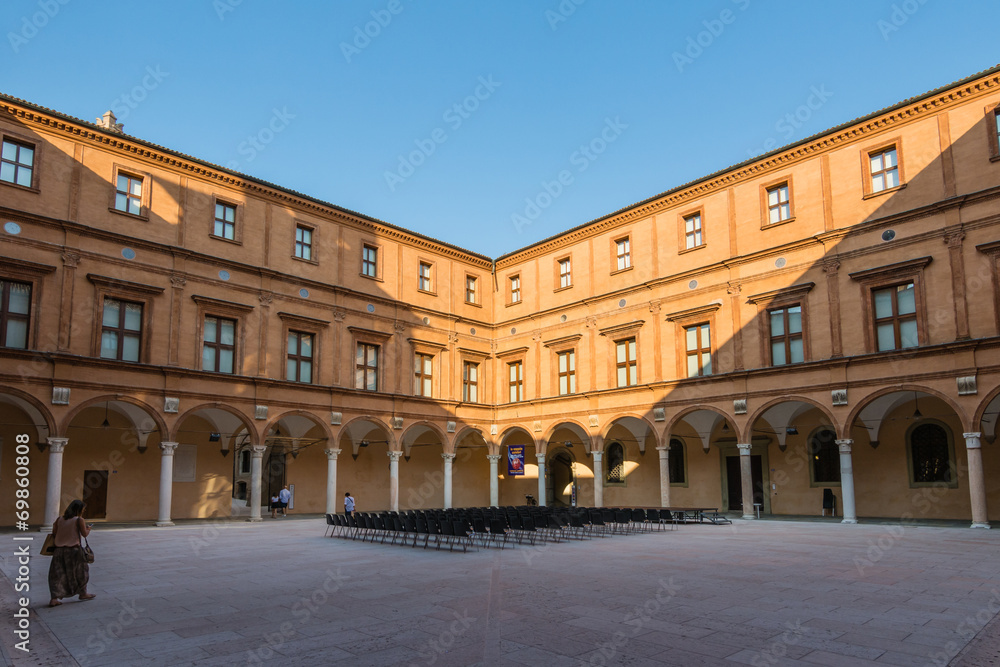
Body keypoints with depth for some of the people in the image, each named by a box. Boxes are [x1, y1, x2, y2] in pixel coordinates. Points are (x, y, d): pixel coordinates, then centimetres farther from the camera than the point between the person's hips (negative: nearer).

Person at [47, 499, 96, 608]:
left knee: (57, 574, 8)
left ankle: (54, 599, -2)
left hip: (59, 550, 4)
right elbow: (84, 534, -8)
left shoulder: (59, 519, 8)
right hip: (74, 550, -4)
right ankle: (83, 593, 28)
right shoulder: (79, 520, -6)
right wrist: (88, 529, 11)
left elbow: (54, 534, 5)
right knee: (81, 570, 15)